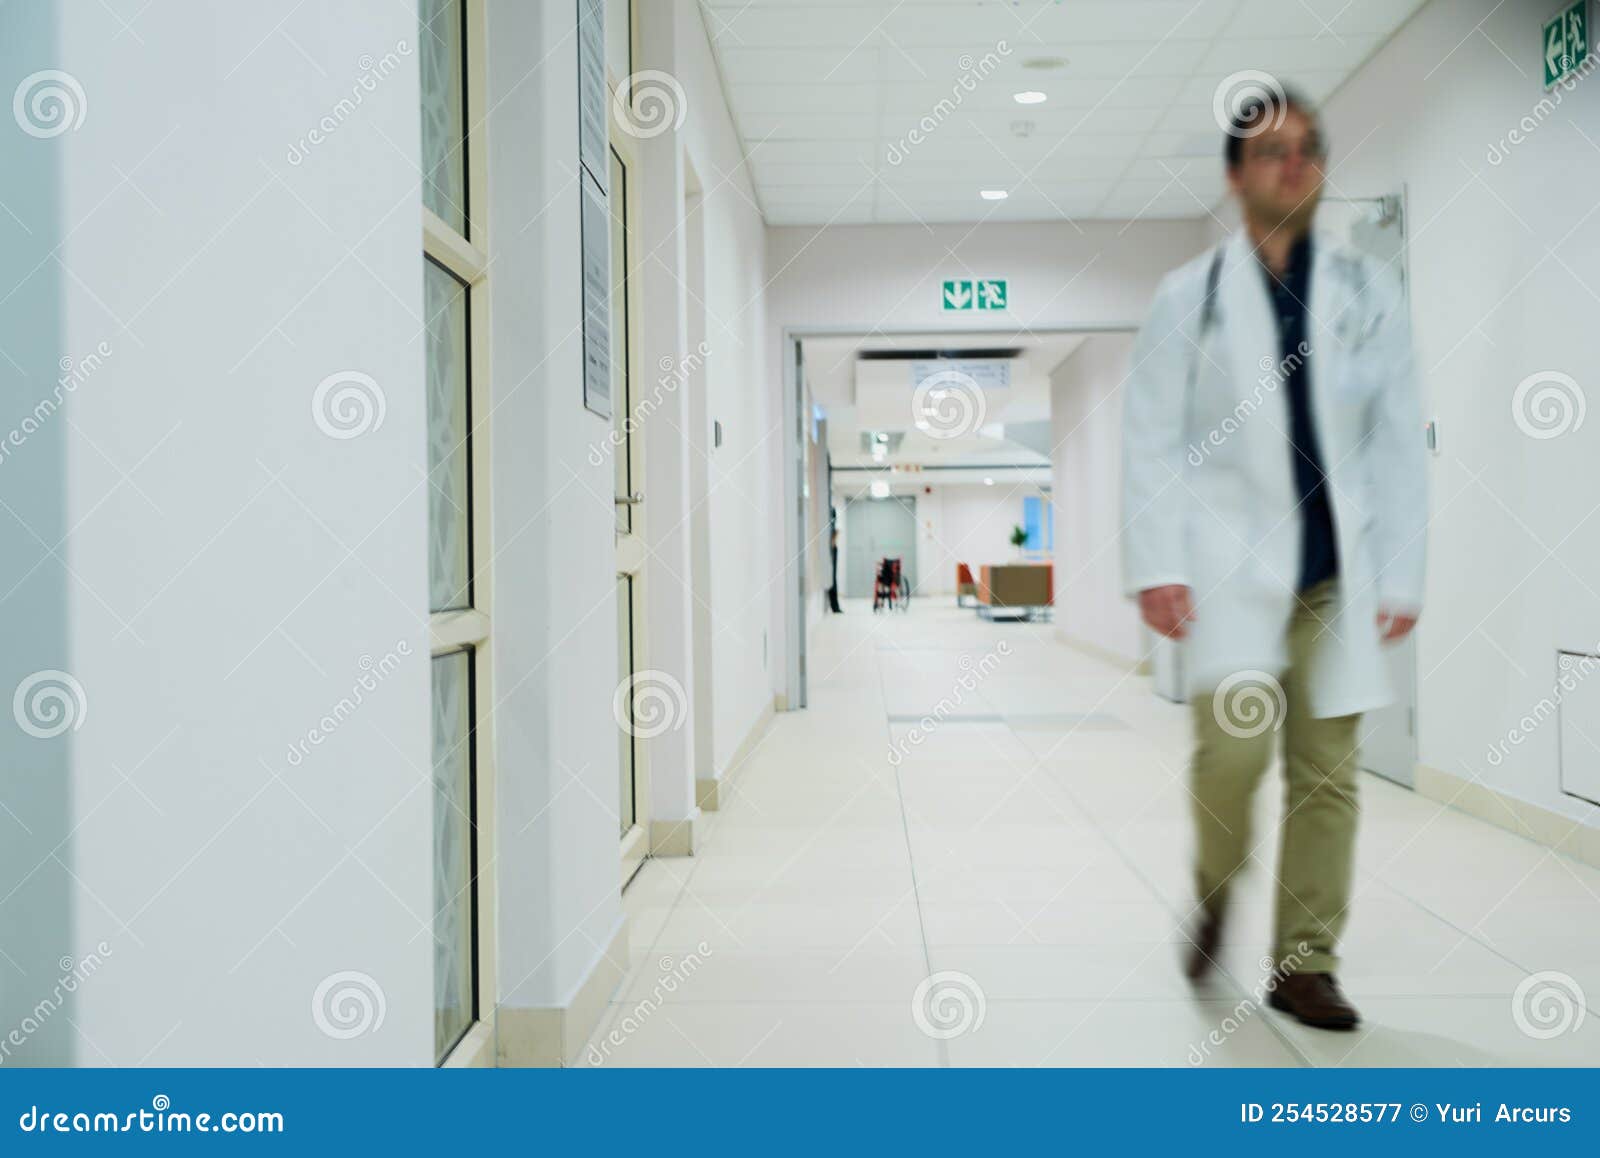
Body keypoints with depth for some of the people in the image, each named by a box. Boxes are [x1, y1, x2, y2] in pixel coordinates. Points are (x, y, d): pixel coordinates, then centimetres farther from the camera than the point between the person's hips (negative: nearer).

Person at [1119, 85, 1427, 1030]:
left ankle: (1306, 964, 18)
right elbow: (1153, 441, 2)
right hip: (1233, 563, -2)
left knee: (1328, 771, 3)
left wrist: (1401, 574, 3)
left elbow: (1399, 443, 9)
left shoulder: (1370, 291, 12)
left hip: (1339, 570, 3)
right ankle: (1216, 886, 13)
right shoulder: (1190, 296, 7)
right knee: (1235, 744, -18)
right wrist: (1156, 564, -7)